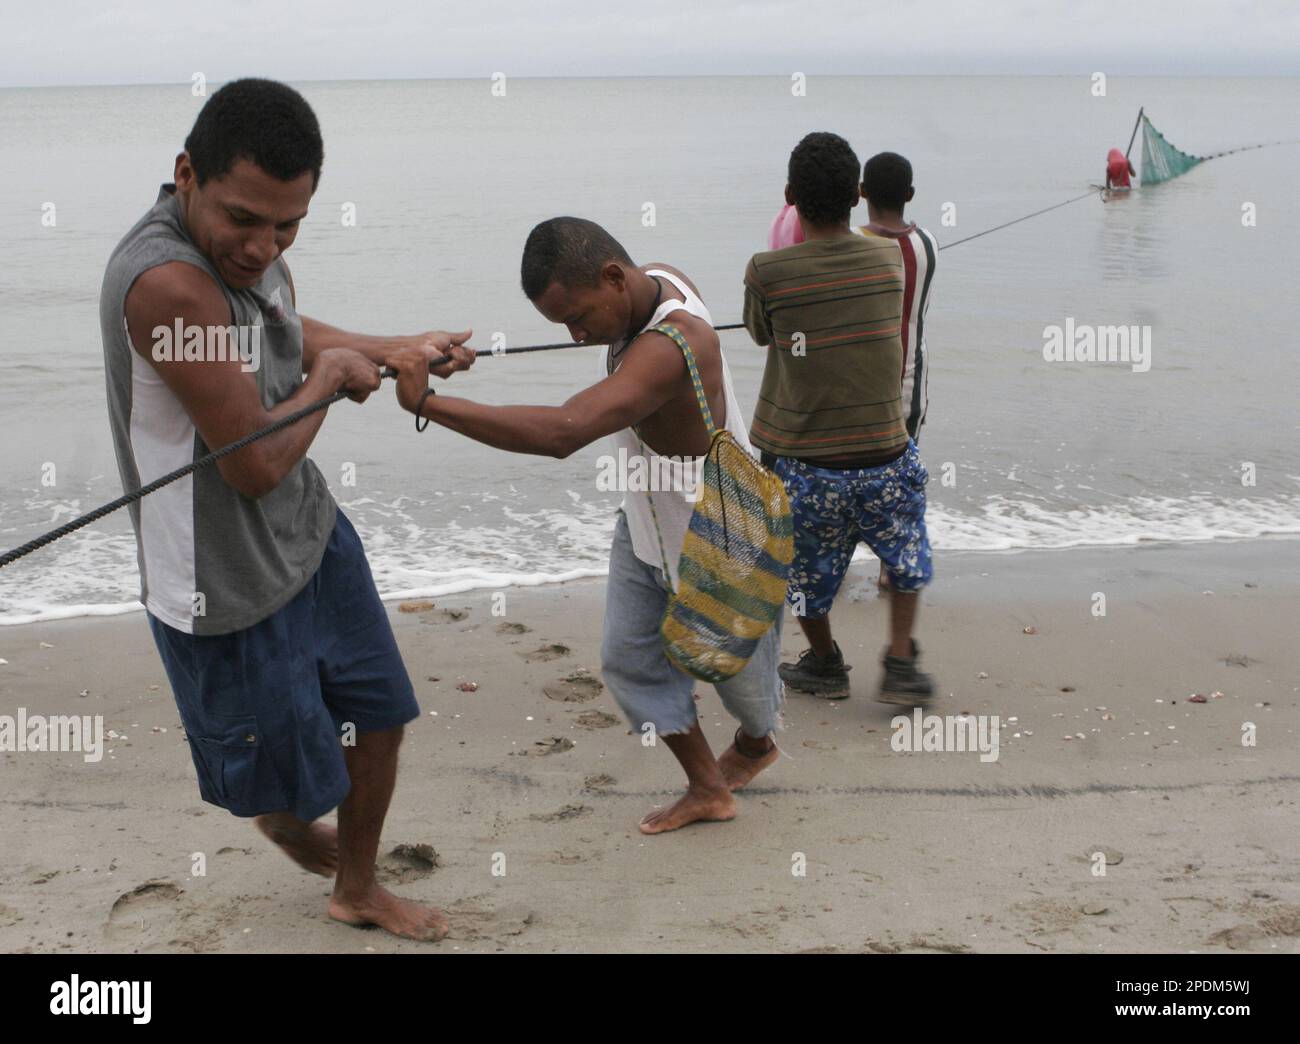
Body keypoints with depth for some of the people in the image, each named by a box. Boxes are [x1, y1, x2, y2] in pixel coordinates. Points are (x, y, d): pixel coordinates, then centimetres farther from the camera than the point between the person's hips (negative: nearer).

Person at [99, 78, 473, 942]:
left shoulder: (246, 247, -3)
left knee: (377, 717, 17)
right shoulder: (168, 281, -32)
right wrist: (331, 375, -11)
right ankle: (279, 811, 50)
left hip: (310, 532, 8)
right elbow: (257, 463, -27)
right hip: (226, 581, -8)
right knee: (288, 770, 12)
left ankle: (358, 889, 41)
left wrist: (399, 350, 21)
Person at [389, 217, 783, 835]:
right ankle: (707, 789, 24)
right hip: (646, 527, 8)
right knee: (630, 658, 7)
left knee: (737, 668, 17)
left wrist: (426, 402, -55)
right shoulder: (654, 281, -12)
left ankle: (756, 743, 51)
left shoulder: (669, 347, -43)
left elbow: (560, 433, -56)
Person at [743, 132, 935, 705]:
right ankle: (901, 663, 22)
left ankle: (824, 662, 39)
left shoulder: (767, 272, -15)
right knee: (906, 555, 27)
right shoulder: (890, 258, -5)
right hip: (884, 458, 2)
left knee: (806, 566, 22)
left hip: (802, 464, -2)